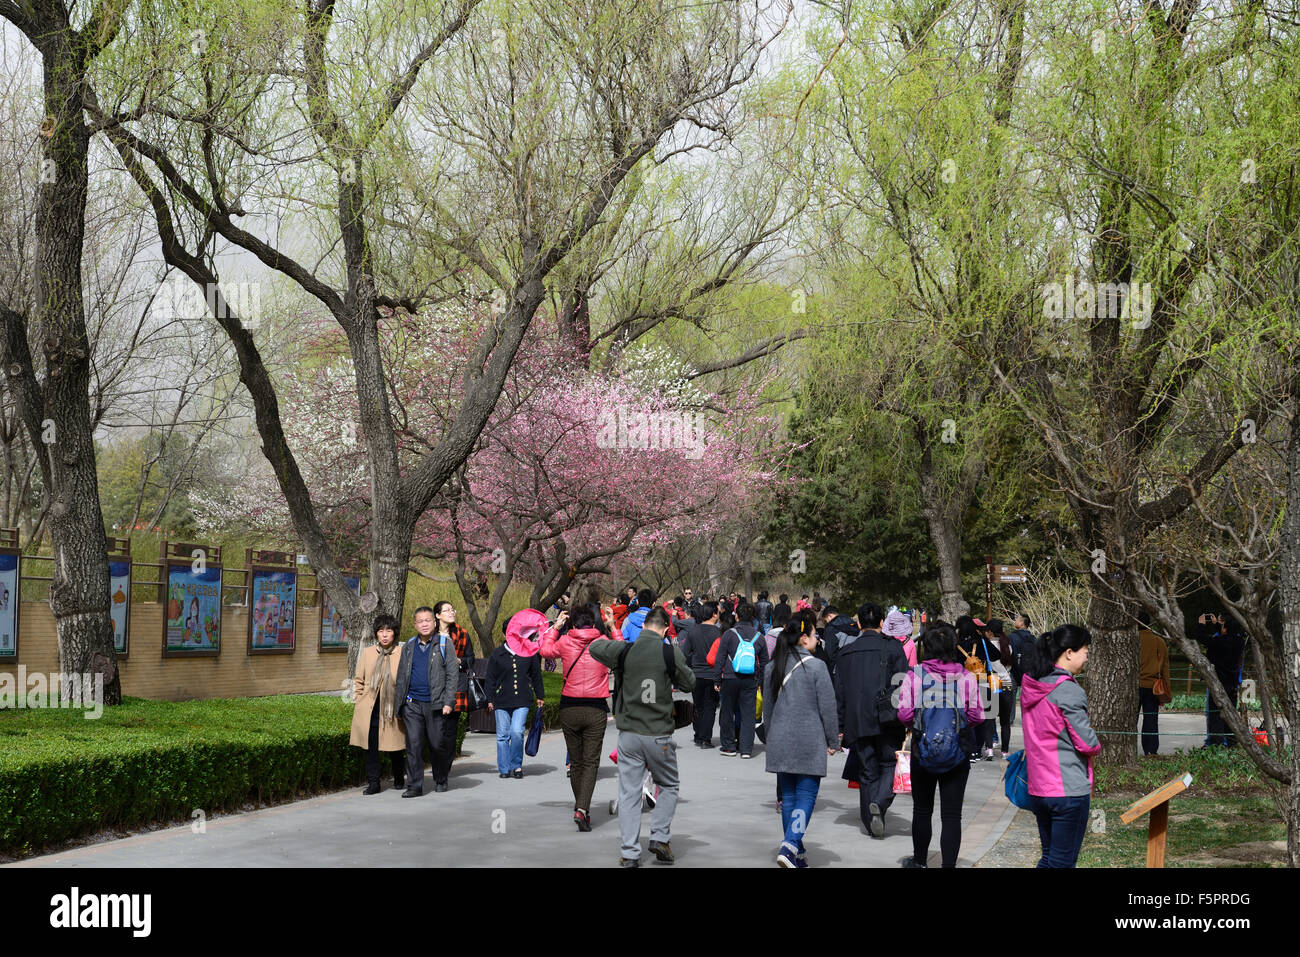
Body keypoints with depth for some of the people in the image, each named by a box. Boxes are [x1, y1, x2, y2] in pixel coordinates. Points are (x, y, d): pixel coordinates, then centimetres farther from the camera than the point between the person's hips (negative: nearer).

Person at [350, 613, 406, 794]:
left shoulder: (402, 654, -1)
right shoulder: (367, 653, 8)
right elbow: (358, 680, 15)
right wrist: (358, 702, 7)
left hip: (393, 709, -2)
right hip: (370, 710, 2)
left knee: (395, 748, 7)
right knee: (371, 747, 1)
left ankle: (399, 778, 28)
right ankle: (373, 782, 9)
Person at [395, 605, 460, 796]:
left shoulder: (445, 644, 3)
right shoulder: (408, 647, 14)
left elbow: (452, 675, -1)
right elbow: (401, 677, 18)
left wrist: (448, 702, -10)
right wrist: (400, 706, 12)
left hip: (435, 705, -3)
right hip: (412, 705, 3)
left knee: (437, 745, 3)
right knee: (413, 745, -3)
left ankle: (440, 780, 22)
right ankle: (414, 786, 0)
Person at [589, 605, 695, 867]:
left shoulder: (623, 650, -3)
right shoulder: (670, 652, -8)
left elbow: (595, 647, 16)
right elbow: (689, 683, 4)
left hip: (629, 734, 2)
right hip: (659, 735, -2)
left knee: (629, 793, 7)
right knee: (669, 786, 19)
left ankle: (630, 852, 5)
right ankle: (659, 837, 7)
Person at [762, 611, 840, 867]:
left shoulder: (772, 668, 7)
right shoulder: (816, 666, -10)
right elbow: (827, 707, -7)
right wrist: (833, 741, 2)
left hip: (780, 741, 5)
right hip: (809, 741, -5)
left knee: (788, 796, 13)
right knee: (806, 795, -2)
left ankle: (795, 850, 18)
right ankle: (790, 847, -16)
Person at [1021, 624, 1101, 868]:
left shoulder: (1031, 688, 8)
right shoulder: (1069, 691, -16)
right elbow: (1087, 743, -15)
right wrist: (1098, 745, 7)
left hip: (1037, 788, 8)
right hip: (1069, 789, -8)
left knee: (1049, 858, 17)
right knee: (1063, 861, -2)